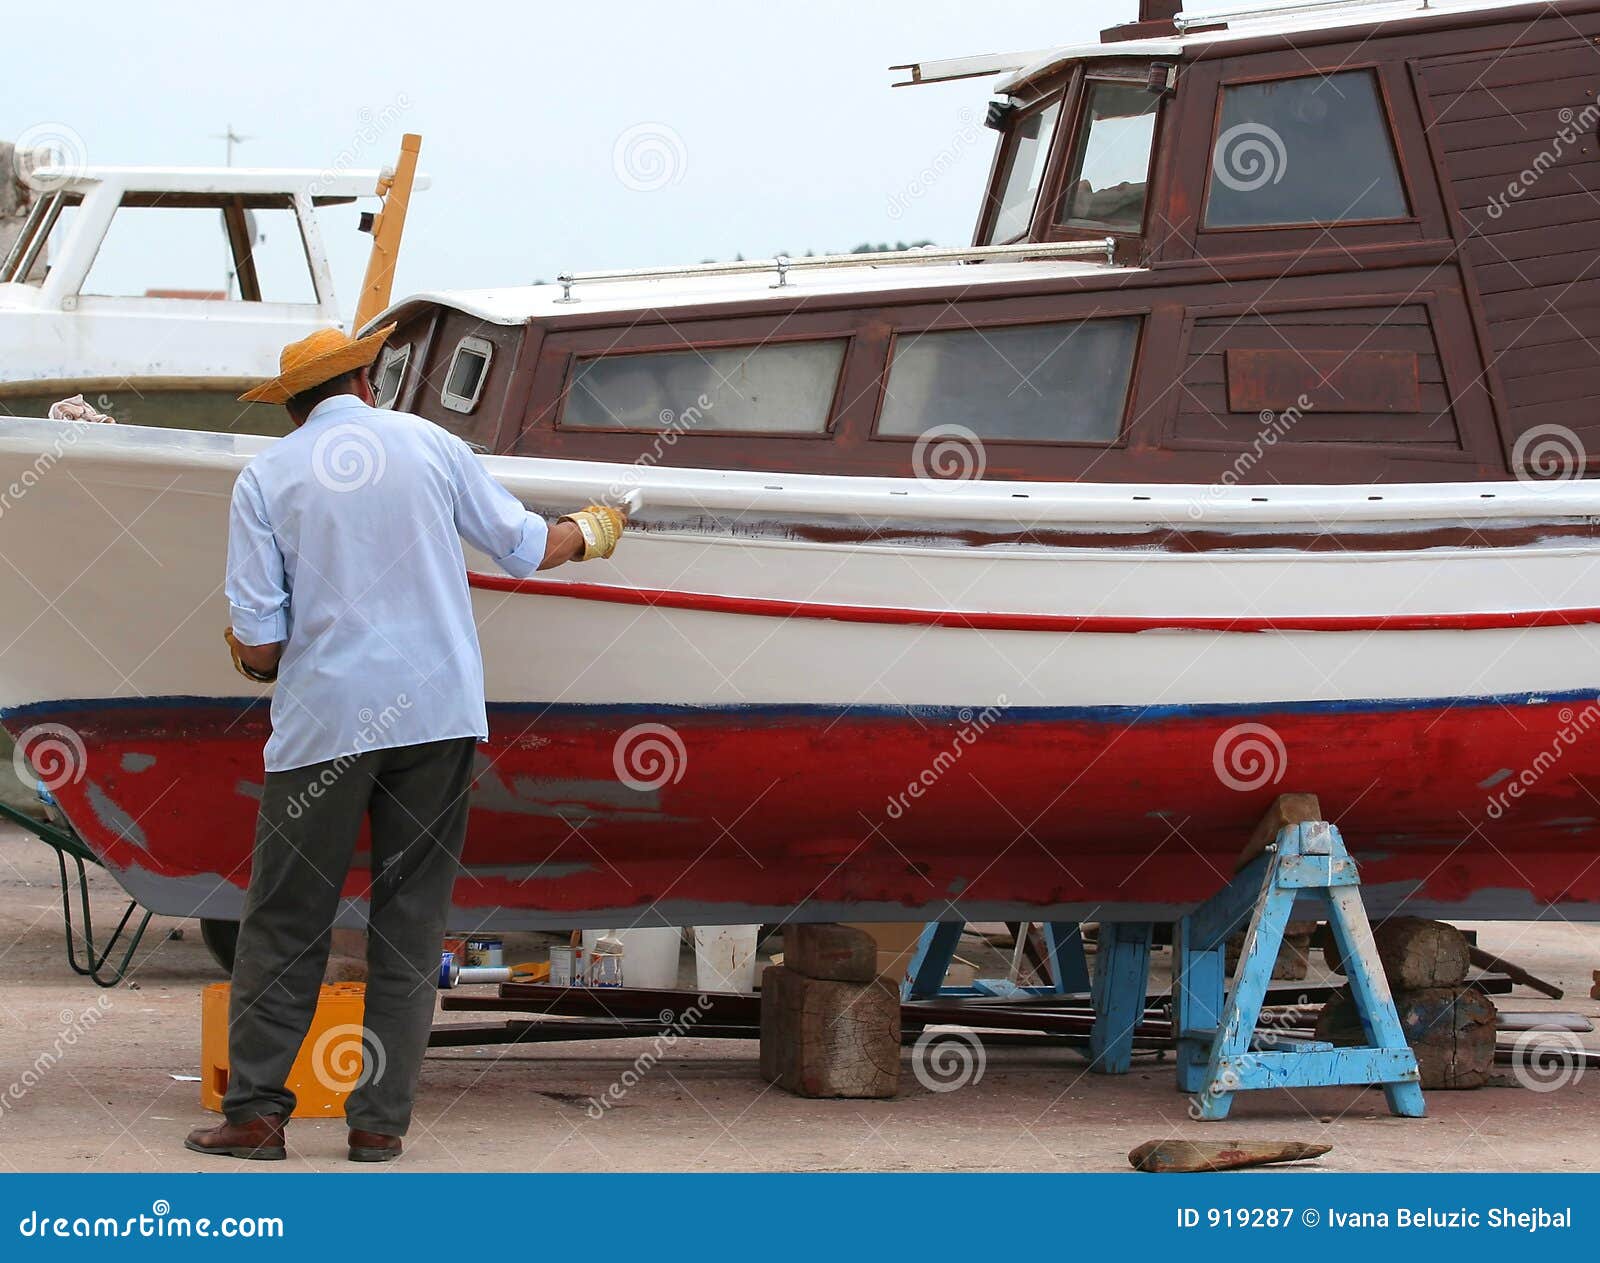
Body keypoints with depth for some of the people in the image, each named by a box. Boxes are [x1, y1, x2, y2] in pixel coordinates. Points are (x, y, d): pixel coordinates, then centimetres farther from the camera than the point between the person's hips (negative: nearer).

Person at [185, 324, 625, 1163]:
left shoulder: (266, 479, 1)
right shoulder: (427, 443, 7)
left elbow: (259, 640, -4)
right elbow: (523, 548, 17)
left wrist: (253, 658, 19)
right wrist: (590, 532, 38)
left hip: (324, 718, -2)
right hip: (440, 711, 2)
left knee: (285, 919, 5)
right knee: (411, 920, 6)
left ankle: (257, 1109, 3)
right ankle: (380, 1119, 5)